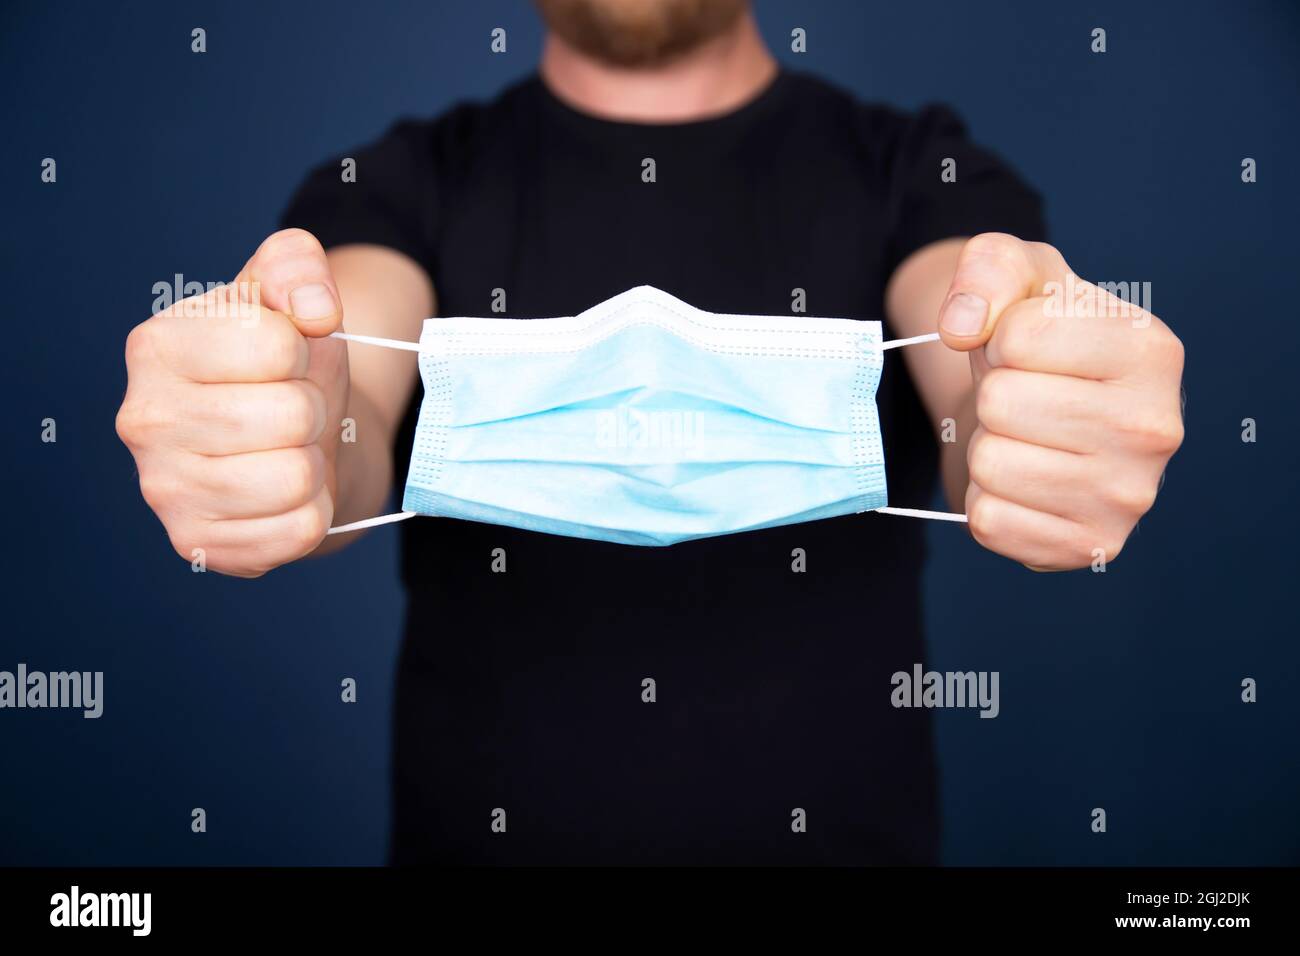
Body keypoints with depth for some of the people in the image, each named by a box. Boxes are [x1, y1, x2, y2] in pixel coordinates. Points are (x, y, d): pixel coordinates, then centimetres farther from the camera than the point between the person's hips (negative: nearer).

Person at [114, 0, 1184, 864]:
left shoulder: (920, 175, -3)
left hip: (840, 823, 1)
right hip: (476, 825, 0)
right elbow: (354, 414, -22)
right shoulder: (400, 189, -3)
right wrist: (289, 433, -44)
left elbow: (985, 407, -21)